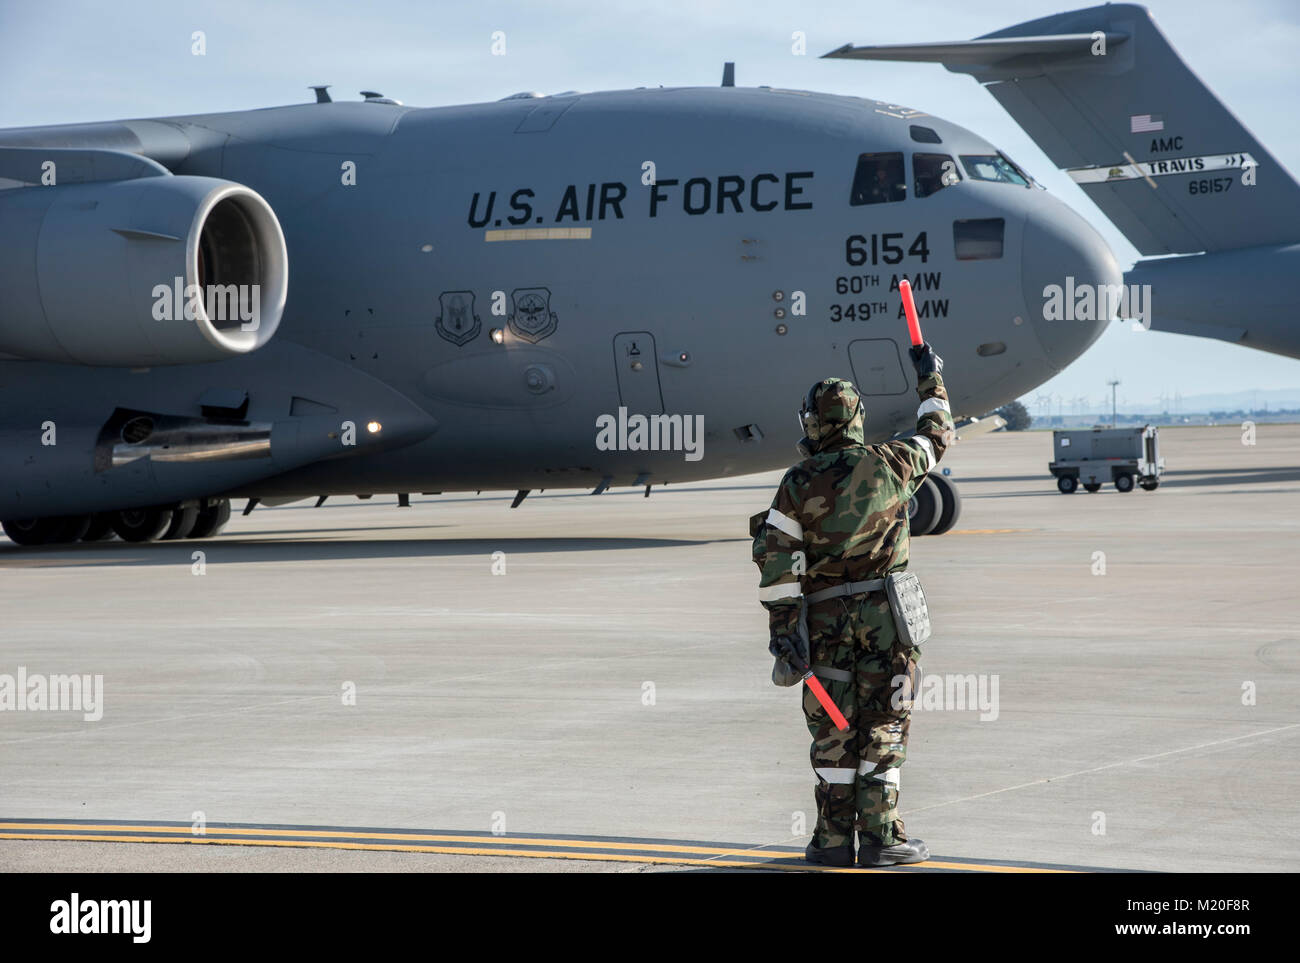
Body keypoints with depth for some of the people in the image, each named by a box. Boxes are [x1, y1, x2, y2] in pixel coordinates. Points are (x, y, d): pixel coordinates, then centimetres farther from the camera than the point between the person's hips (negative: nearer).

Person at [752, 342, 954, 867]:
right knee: (884, 726, 3)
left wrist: (782, 625, -3)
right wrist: (931, 379, 33)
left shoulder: (797, 484, -3)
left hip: (824, 617, 0)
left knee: (833, 729, 7)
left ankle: (835, 838, 9)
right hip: (886, 610, 0)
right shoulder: (890, 464, 0)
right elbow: (937, 436, 19)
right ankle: (880, 835, 1)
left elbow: (776, 561, -7)